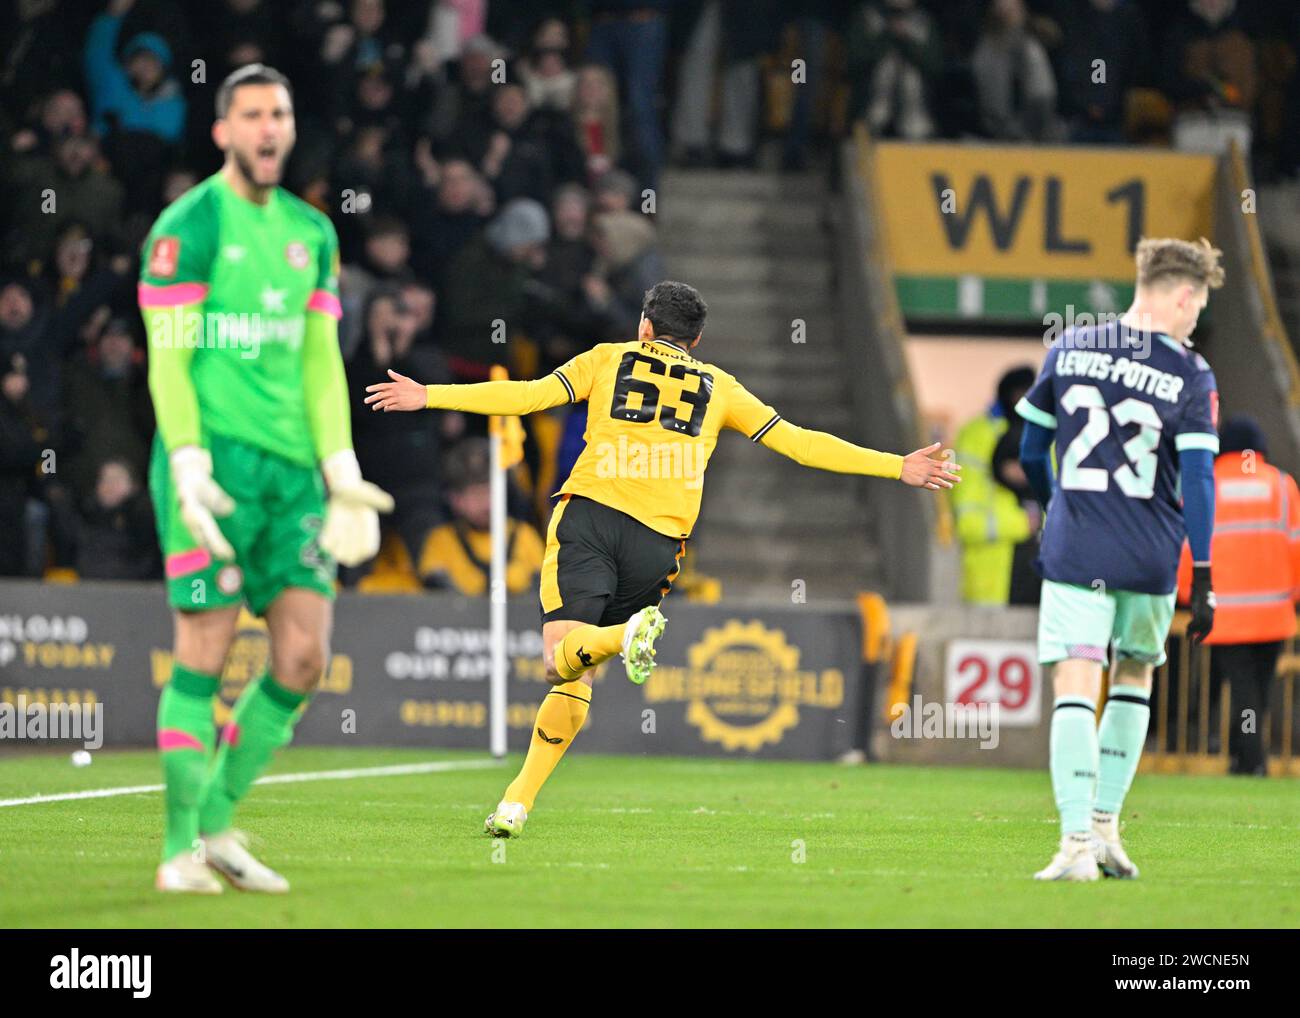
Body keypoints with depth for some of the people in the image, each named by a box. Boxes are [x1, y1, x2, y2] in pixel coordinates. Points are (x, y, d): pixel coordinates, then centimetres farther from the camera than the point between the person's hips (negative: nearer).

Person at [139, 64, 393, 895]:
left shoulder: (311, 232, 16)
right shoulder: (187, 227, -3)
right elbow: (168, 359, -7)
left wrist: (342, 474, 9)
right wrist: (189, 468, -17)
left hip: (291, 464, 6)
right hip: (214, 458, -6)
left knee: (304, 659, 0)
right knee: (206, 655, -7)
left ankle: (218, 822, 15)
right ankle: (181, 849, 2)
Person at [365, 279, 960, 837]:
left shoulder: (608, 360, 16)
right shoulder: (719, 388, 20)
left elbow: (527, 396, 5)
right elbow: (798, 443, 17)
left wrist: (429, 397, 10)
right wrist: (896, 468, 23)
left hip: (589, 516, -2)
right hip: (658, 541, 2)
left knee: (560, 659, -15)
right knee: (573, 680, 10)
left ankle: (628, 633, -46)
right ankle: (518, 801, 2)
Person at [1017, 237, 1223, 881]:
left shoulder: (1069, 350, 3)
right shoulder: (1190, 373, -5)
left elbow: (1030, 451, 11)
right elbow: (1197, 478, -10)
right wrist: (1202, 579, -7)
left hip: (1073, 552, 0)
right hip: (1151, 558, 0)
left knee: (1075, 690, -4)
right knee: (1133, 679, 20)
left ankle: (1077, 840, -17)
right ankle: (1106, 827, 17)